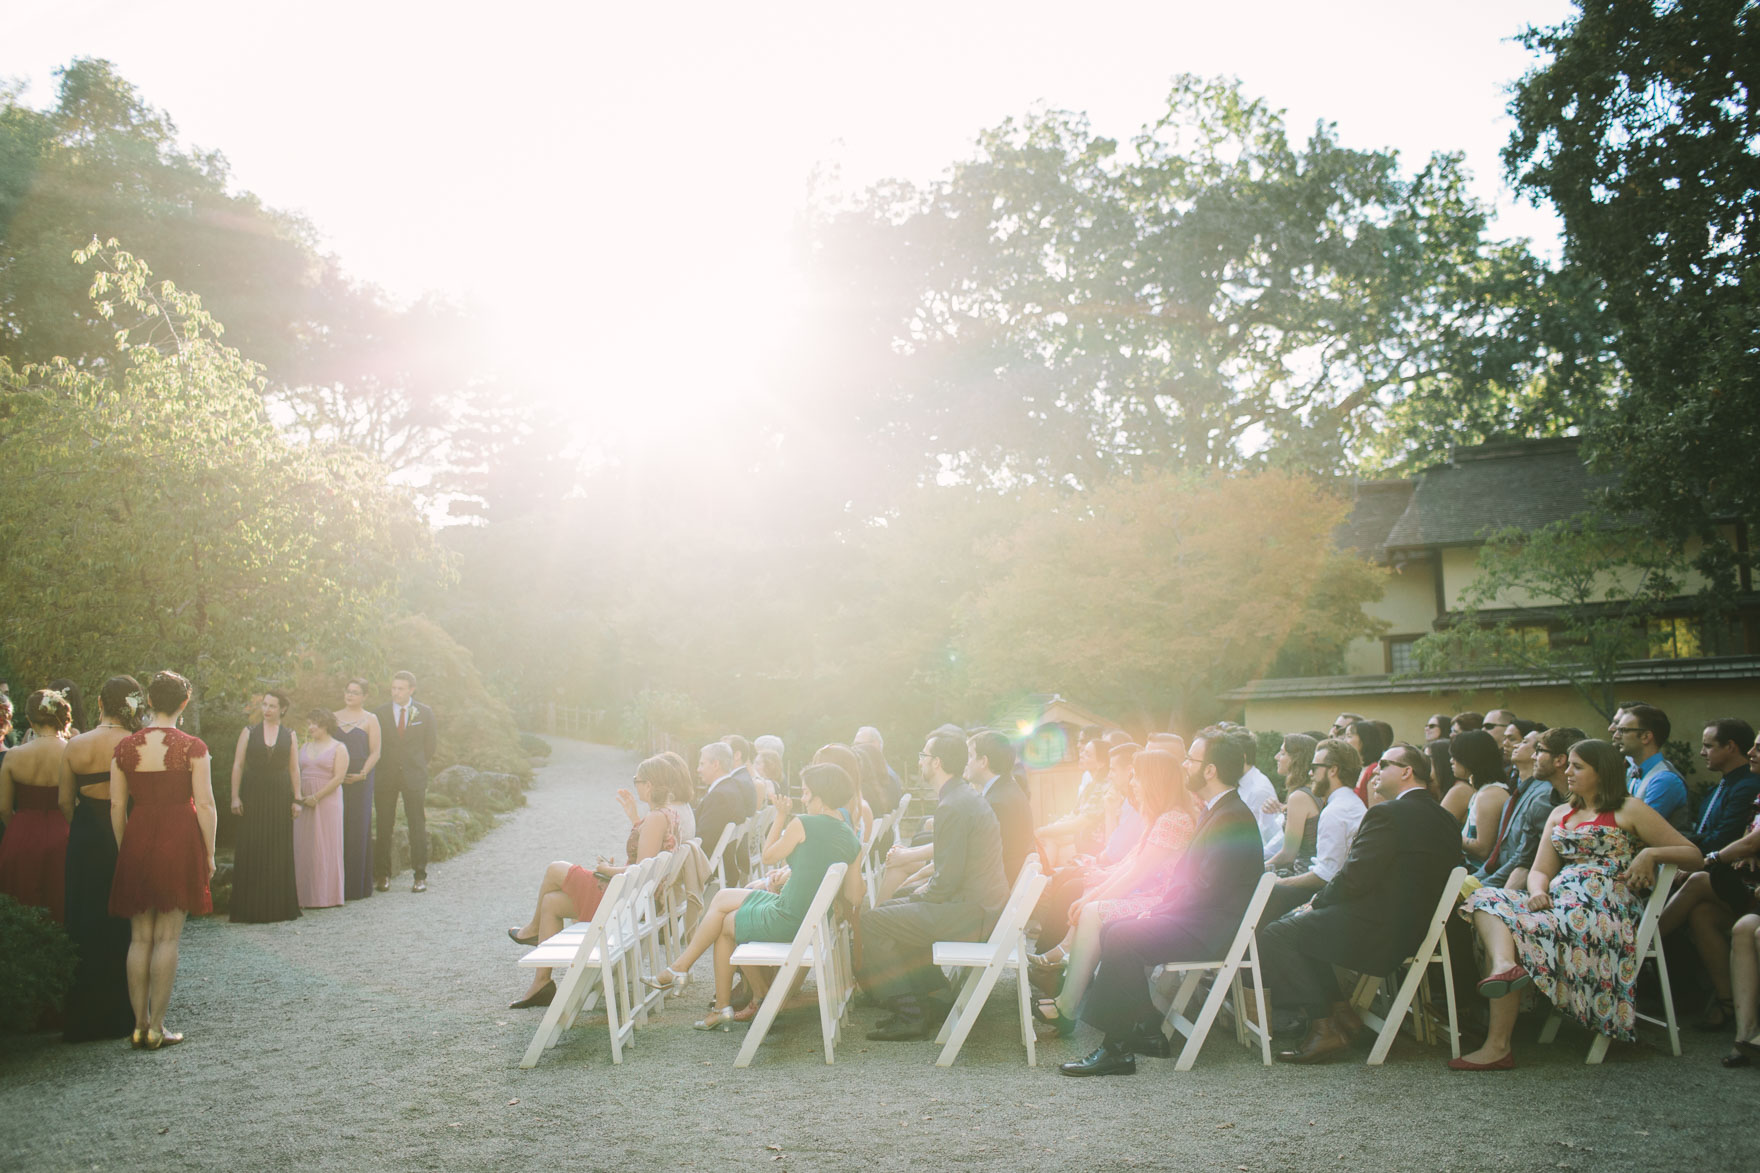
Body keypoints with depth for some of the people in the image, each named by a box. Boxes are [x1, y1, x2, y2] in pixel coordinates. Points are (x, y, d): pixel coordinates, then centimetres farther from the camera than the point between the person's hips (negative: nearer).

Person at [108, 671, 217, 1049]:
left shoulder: (125, 747, 3)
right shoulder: (192, 748, -7)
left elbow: (116, 807, 5)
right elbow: (205, 805, -8)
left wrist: (124, 850, 15)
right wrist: (209, 855, 0)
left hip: (137, 841, 3)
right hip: (180, 841, -3)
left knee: (140, 937, 11)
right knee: (167, 937, 2)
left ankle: (139, 1024, 14)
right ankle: (157, 1027, 4)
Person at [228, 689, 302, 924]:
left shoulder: (290, 735, 8)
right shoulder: (249, 732, 5)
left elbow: (294, 769, 6)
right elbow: (238, 765, 3)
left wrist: (297, 799, 2)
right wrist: (235, 796, -4)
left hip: (280, 798, 1)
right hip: (253, 797, -1)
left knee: (279, 853, 3)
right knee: (250, 852, -2)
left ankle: (278, 907, 10)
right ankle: (251, 908, 4)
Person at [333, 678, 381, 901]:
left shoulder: (370, 720, 6)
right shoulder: (334, 717, 15)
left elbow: (375, 752, 0)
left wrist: (362, 774, -13)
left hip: (360, 780, -3)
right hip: (335, 780, 3)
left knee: (358, 828, -3)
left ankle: (357, 886, 2)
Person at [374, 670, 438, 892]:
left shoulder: (424, 713, 4)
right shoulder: (380, 713, 3)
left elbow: (431, 743, 12)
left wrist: (418, 764, 10)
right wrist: (383, 766, 5)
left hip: (414, 775, 0)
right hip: (385, 776, 0)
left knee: (418, 826, -1)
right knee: (383, 827, 1)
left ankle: (420, 876, 4)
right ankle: (383, 875, 8)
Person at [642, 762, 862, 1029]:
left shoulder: (802, 823, -16)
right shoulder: (853, 840, 2)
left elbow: (769, 857, -3)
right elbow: (854, 897, 3)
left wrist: (780, 817, 8)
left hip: (787, 921, -7)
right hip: (817, 921, 7)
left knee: (725, 925, 18)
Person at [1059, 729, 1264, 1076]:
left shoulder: (1234, 819, -18)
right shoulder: (1212, 811, 16)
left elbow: (1208, 890, -23)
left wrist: (1158, 913, -13)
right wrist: (1159, 909, 4)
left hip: (1211, 930, -11)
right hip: (1196, 918, 11)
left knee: (1122, 938, -23)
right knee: (1114, 929, 6)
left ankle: (1117, 1049, -17)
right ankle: (1146, 1030, 7)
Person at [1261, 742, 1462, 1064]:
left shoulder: (1388, 814, -17)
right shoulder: (1443, 819, 12)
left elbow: (1355, 878, -21)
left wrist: (1319, 901, -1)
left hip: (1377, 932, -10)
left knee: (1275, 936, -7)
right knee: (1297, 922, 18)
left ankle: (1324, 1027, -5)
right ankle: (1339, 1011, 13)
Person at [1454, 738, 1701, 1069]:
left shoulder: (1629, 811, 9)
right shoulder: (1560, 814, 27)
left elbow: (1694, 856, 5)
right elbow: (1540, 870, 18)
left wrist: (1650, 853, -13)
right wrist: (1538, 891, -5)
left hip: (1604, 908, -6)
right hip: (1556, 901, 6)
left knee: (1515, 930, -30)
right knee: (1487, 901, -25)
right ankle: (1505, 965, -51)